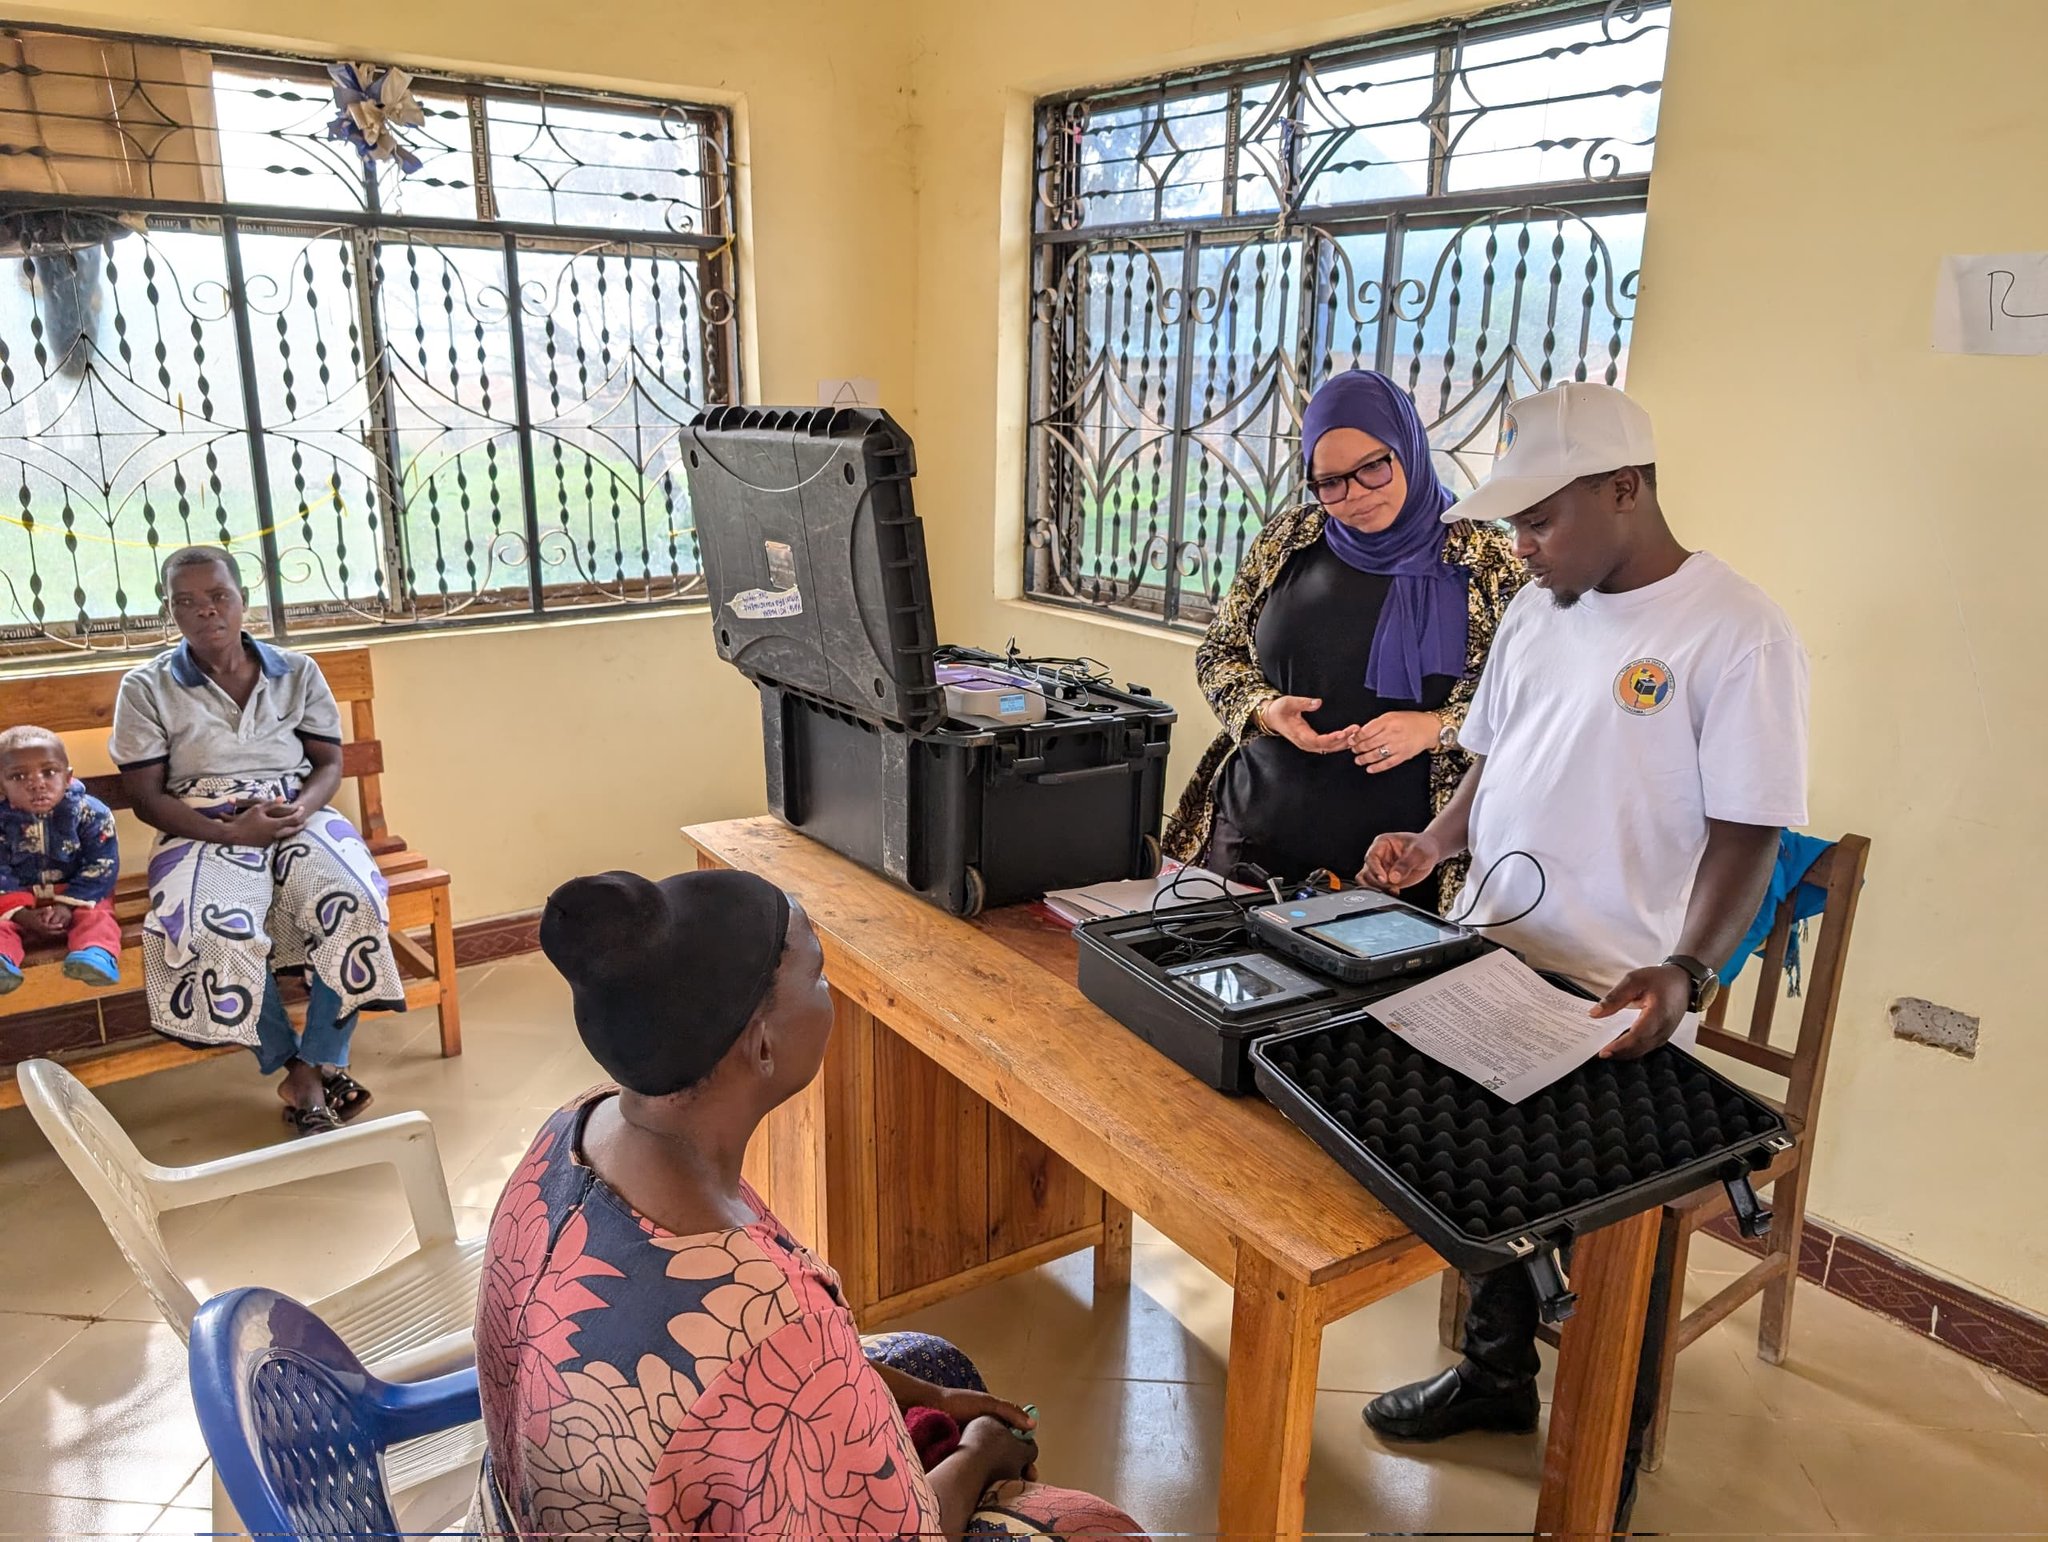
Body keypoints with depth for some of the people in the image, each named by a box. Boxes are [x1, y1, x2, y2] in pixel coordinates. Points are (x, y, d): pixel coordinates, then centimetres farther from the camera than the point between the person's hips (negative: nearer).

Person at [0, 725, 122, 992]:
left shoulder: (91, 813, -14)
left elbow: (102, 867, -13)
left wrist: (69, 905, -23)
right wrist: (22, 914, -24)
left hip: (79, 893, -1)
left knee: (96, 916, -30)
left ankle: (97, 956, -54)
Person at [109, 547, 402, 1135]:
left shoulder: (297, 671, 9)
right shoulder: (146, 687, 4)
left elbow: (330, 761, 10)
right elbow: (147, 797, 0)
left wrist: (302, 808, -13)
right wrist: (230, 833, -15)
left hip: (298, 817, 1)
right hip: (207, 831, -1)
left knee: (353, 903, -31)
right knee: (217, 932, -34)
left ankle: (313, 1069, -19)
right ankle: (293, 1067, -14)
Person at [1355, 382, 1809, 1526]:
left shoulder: (1737, 634, -15)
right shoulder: (1537, 612, 6)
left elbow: (1747, 832, -16)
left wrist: (1687, 972, -29)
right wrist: (1437, 842, -2)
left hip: (1620, 1005, -6)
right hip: (1491, 972, 7)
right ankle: (1496, 1375, 44)